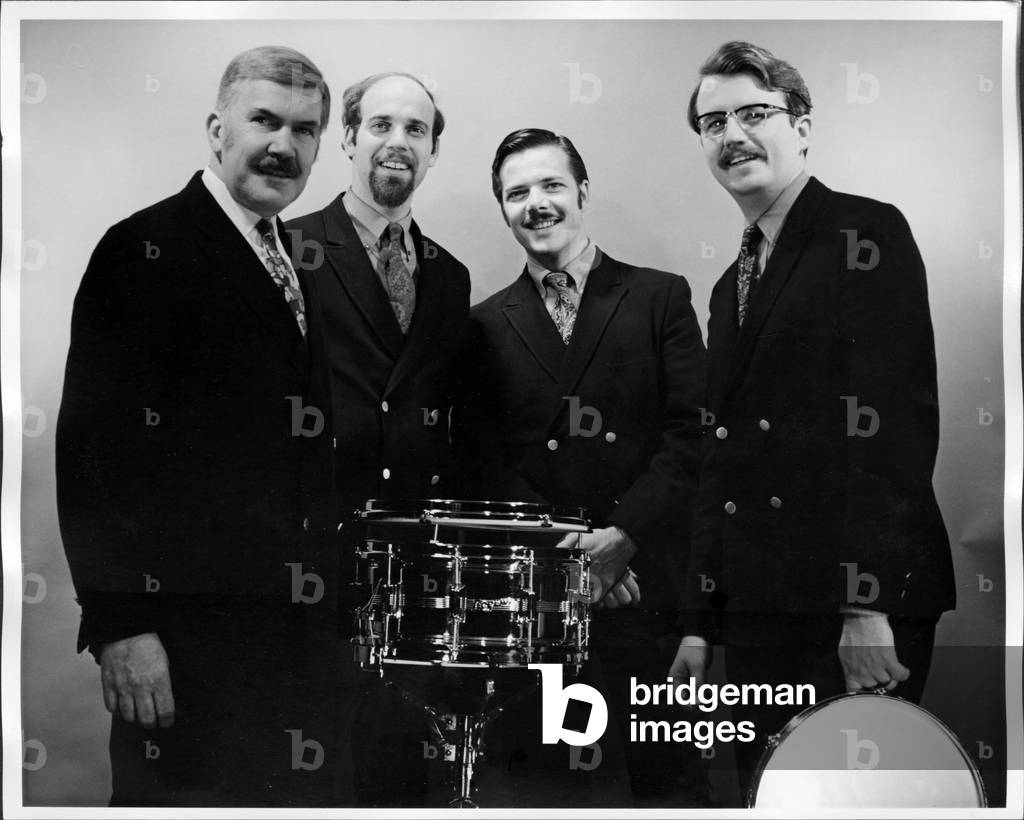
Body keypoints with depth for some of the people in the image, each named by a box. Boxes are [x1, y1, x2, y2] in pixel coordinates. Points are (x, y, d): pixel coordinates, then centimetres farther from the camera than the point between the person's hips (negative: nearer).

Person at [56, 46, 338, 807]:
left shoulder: (302, 260, 13)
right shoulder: (145, 251, -8)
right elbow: (95, 444, -14)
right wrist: (120, 622, -18)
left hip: (300, 626, 7)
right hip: (192, 625, -7)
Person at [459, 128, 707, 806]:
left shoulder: (661, 297, 7)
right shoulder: (487, 325, 11)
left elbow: (691, 431, -1)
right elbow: (487, 461, 5)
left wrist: (623, 534, -13)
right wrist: (559, 549, -10)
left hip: (644, 577, -1)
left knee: (662, 773, 0)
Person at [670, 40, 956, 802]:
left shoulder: (866, 233, -4)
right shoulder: (732, 285, 18)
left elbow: (895, 420, -14)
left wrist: (869, 604, -20)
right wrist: (701, 622, 13)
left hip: (858, 607, -6)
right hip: (757, 609, 7)